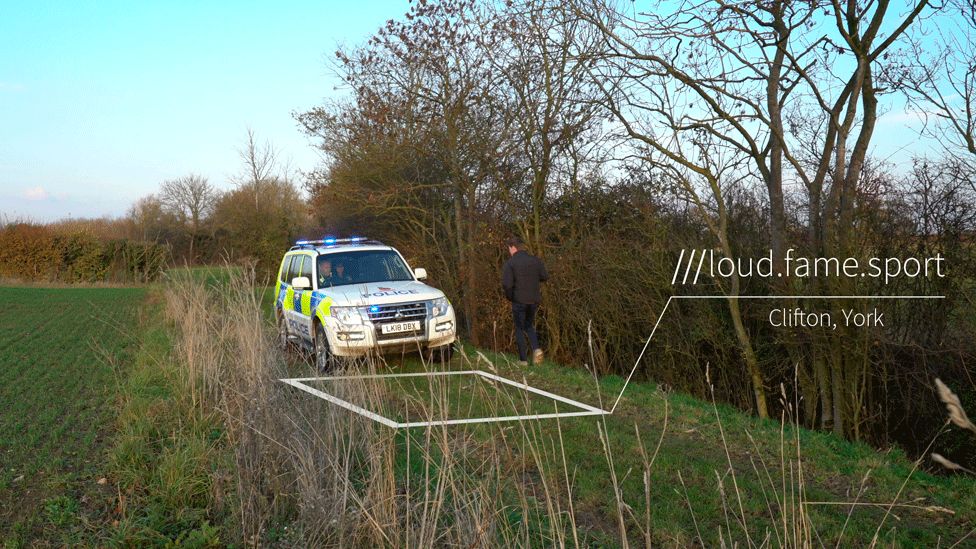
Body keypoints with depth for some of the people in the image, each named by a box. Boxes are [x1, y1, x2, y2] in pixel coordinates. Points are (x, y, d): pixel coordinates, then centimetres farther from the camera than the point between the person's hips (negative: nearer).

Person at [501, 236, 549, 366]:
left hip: (519, 300, -4)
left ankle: (523, 359, 9)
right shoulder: (535, 260, 2)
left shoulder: (510, 263, -11)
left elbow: (506, 284, -19)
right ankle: (536, 349, -2)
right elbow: (545, 277, 3)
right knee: (529, 326, 21)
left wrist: (509, 296, -1)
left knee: (520, 329, 9)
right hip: (534, 299, 4)